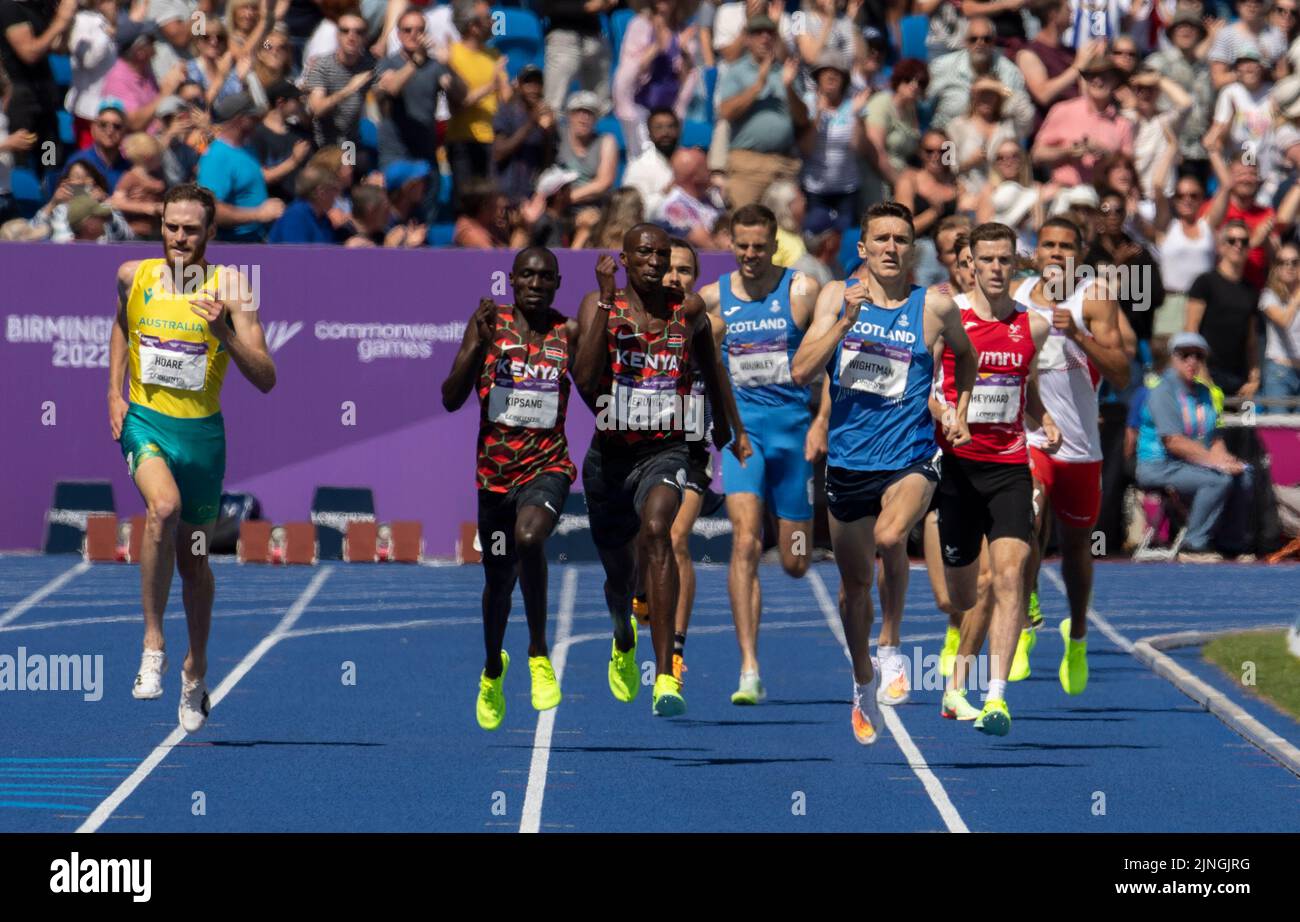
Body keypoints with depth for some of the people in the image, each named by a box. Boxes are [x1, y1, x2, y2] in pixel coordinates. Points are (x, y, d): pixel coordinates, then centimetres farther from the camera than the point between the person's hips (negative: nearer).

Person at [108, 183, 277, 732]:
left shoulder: (230, 288, -8)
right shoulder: (133, 276, 0)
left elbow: (265, 379, -13)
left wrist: (226, 334, -29)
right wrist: (115, 392, 13)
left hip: (201, 430, 0)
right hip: (143, 420, 0)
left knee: (194, 559, 12)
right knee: (164, 507, -32)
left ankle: (195, 670, 36)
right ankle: (153, 645, -23)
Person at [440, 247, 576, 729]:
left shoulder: (568, 331, 0)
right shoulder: (489, 323, -3)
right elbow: (451, 400, -6)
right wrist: (479, 344, -20)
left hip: (547, 466, -1)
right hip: (495, 468, 1)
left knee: (528, 539, -33)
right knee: (498, 579, 14)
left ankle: (539, 653, -17)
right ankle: (492, 670, 43)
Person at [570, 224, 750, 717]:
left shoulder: (688, 309, 1)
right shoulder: (598, 305, -5)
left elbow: (710, 365, 22)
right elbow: (585, 380, -20)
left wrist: (732, 427, 34)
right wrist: (606, 300, -22)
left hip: (665, 452, -1)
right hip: (610, 454, 1)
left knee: (656, 528, -32)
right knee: (619, 573, 16)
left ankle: (666, 677, -36)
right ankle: (623, 643, 55)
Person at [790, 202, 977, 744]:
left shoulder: (934, 307, 0)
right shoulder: (836, 296, 2)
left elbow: (965, 355, 22)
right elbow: (801, 373, -8)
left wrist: (959, 413, 12)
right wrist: (846, 320, -16)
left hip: (910, 457, -2)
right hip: (848, 460, 2)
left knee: (890, 536, -32)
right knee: (855, 582, 13)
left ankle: (891, 650, -13)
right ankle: (863, 684, 36)